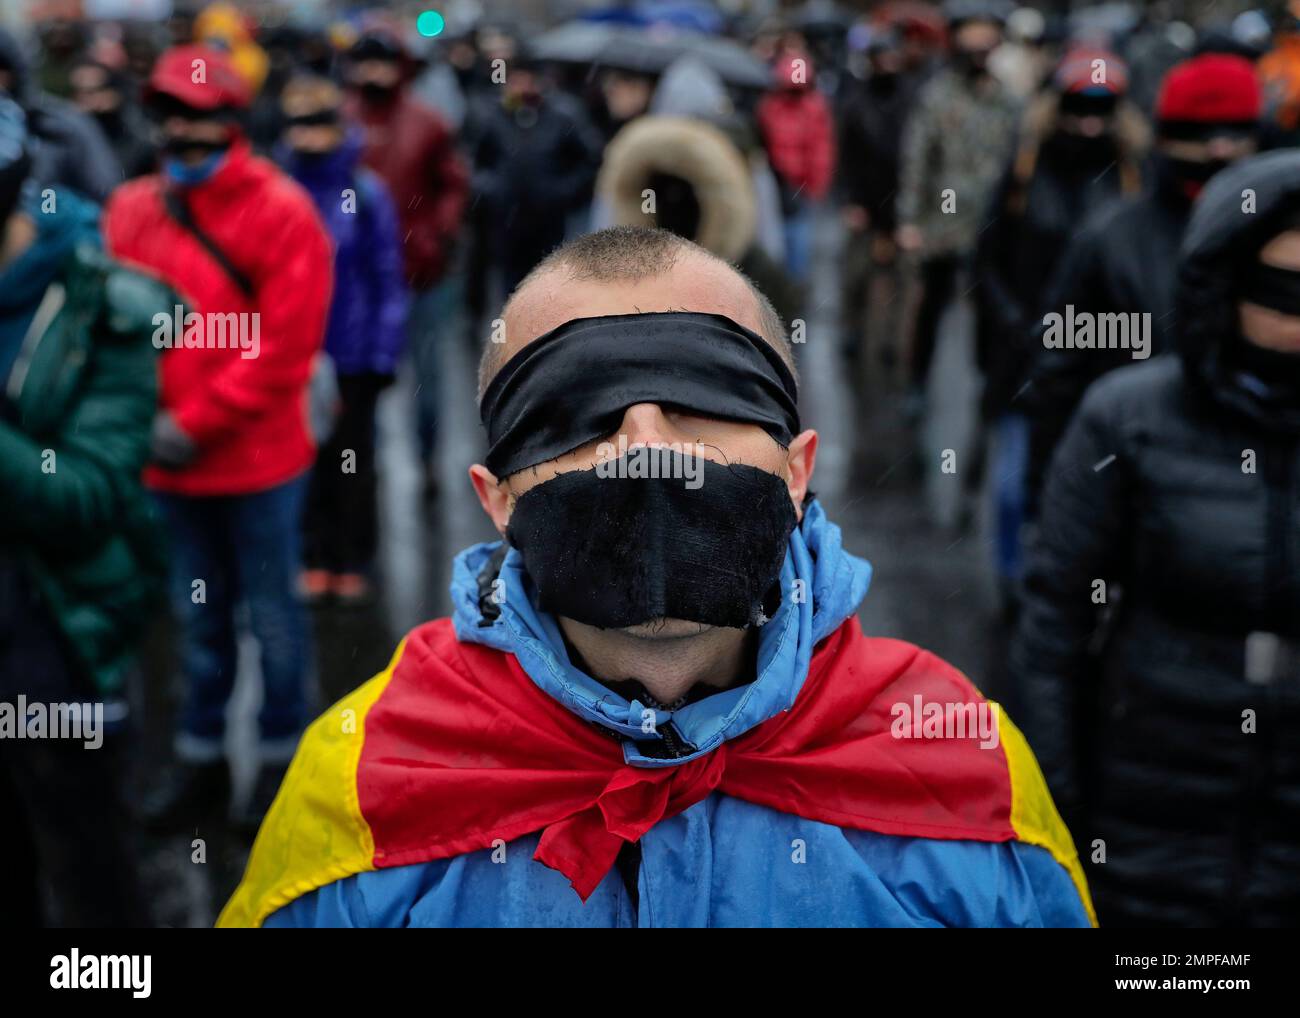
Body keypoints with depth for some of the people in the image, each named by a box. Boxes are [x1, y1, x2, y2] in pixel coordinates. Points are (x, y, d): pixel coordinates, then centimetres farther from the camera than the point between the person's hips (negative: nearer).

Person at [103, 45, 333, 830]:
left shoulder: (281, 212, -11)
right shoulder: (132, 210, 3)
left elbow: (286, 345, -15)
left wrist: (200, 423, -17)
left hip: (258, 461, -4)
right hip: (169, 461, 4)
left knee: (272, 615, 9)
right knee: (198, 616, 16)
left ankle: (282, 759, 23)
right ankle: (202, 760, 29)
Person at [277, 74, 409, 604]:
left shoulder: (366, 193, -8)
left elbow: (388, 277, -5)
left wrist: (384, 351, -7)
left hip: (353, 355, -1)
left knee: (353, 458, 12)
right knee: (307, 458, 12)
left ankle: (353, 564, 24)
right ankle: (317, 560, 24)